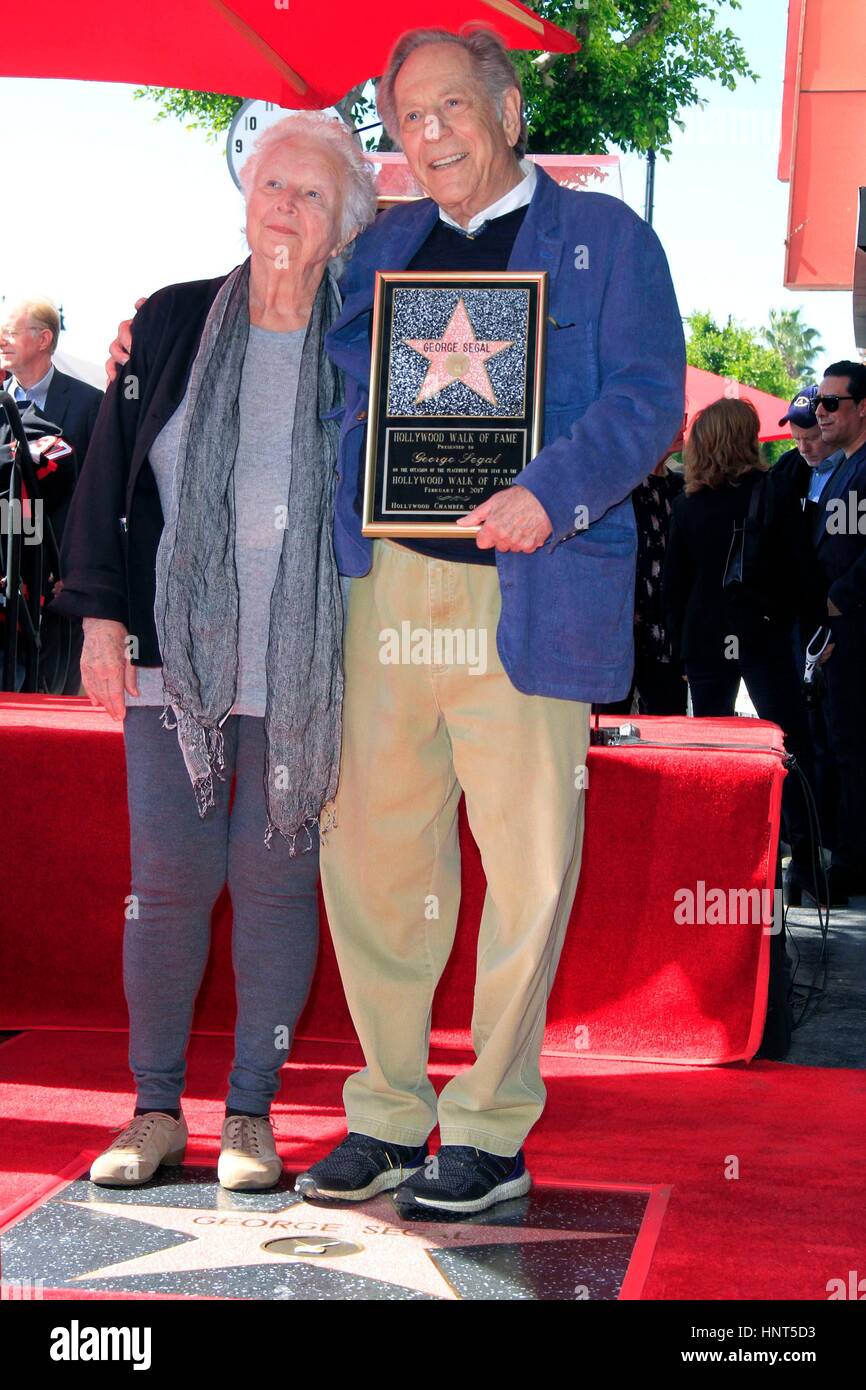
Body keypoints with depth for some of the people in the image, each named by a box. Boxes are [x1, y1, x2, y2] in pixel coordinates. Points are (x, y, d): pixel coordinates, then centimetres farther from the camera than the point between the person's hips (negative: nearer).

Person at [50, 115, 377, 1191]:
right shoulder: (172, 325, 7)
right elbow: (105, 478, 9)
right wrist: (102, 618, 2)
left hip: (303, 667, -1)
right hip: (177, 652, 1)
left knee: (276, 875, 1)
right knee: (170, 876, -1)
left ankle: (252, 1113, 14)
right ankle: (156, 1110, 14)